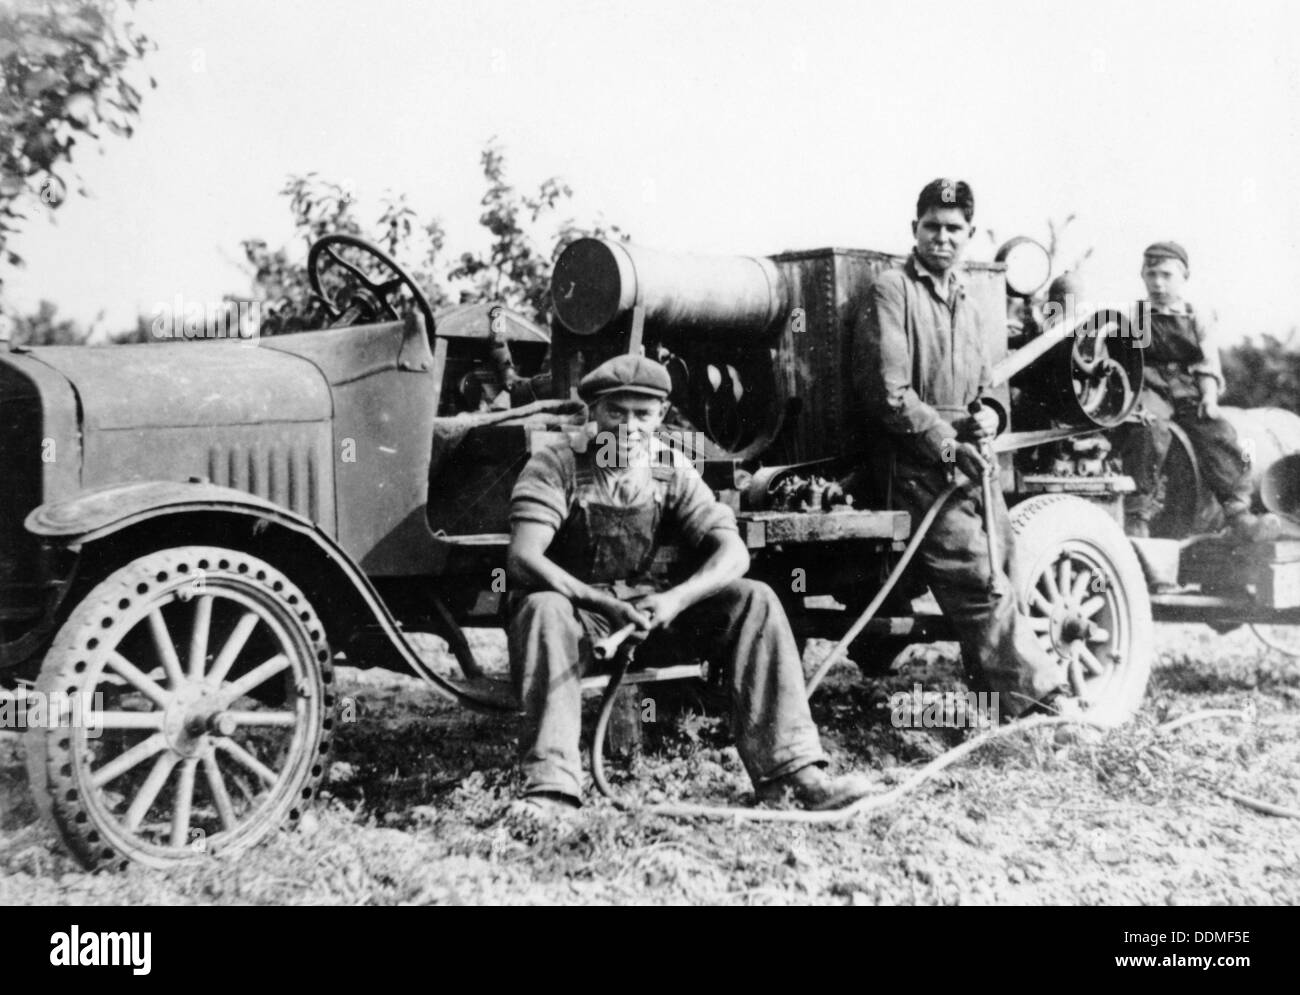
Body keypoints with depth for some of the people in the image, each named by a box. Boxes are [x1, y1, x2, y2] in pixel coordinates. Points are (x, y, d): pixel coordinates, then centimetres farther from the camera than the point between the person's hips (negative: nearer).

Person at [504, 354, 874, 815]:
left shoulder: (671, 470, 0)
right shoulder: (557, 466, -12)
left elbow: (733, 552, -8)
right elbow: (523, 559, -24)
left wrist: (674, 599, -28)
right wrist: (603, 603, -37)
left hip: (647, 606, 4)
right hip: (575, 605, -3)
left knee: (753, 601, -16)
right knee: (542, 609, -38)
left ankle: (791, 770, -20)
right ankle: (549, 788, -42)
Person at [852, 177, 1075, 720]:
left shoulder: (968, 306, 21)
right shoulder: (891, 292, -4)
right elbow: (886, 393, -12)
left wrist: (987, 416, 3)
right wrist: (946, 444, -14)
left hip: (970, 465, 8)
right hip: (918, 466, -7)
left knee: (1001, 571, 1)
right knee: (981, 585, -15)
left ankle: (1000, 702, 10)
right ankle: (1044, 692, -11)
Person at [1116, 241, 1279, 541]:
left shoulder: (1196, 321, 16)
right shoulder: (1133, 316, 10)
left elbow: (1209, 367, 8)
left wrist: (1209, 397, -12)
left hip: (1189, 394, 3)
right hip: (1149, 391, -3)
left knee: (1220, 432, -24)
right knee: (1149, 430, -34)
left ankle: (1238, 513, -24)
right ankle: (1137, 519, -33)